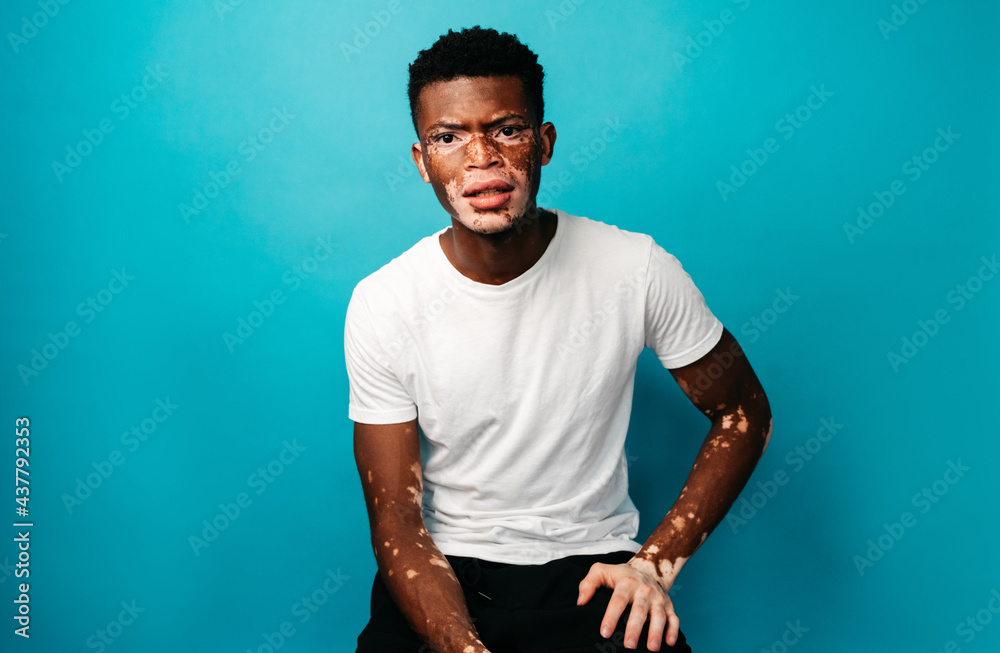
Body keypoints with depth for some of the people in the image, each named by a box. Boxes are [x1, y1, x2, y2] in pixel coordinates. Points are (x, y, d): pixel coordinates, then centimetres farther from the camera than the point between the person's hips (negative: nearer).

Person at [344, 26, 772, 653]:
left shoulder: (639, 270, -9)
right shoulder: (381, 306, -10)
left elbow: (744, 412, 3)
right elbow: (396, 520, -8)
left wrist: (656, 561, -7)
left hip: (591, 563, 0)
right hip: (445, 570, 1)